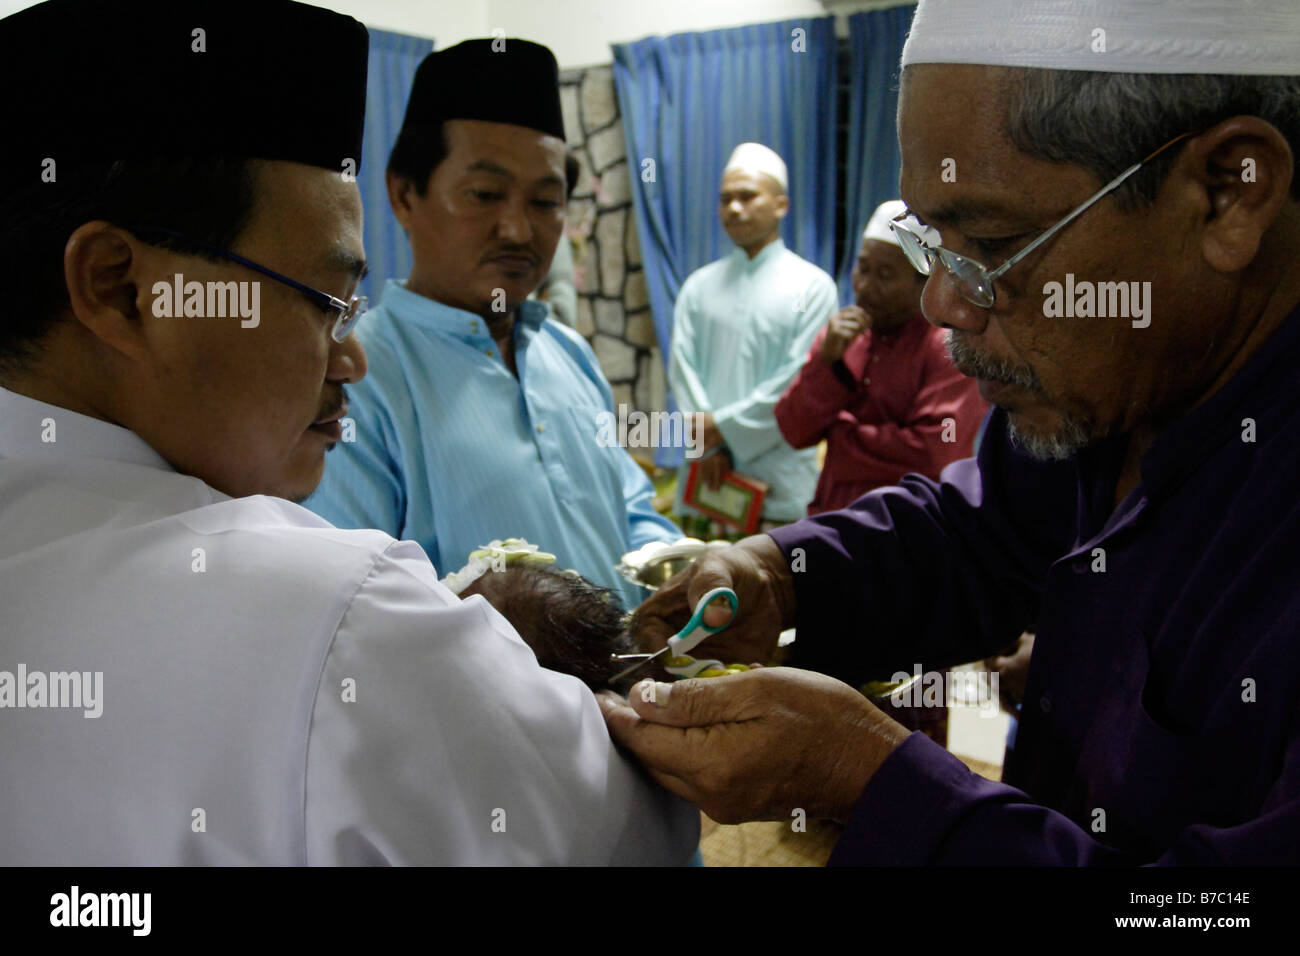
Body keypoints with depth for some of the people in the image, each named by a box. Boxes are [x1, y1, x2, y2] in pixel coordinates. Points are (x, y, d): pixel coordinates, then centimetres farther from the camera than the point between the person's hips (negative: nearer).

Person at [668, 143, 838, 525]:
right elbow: (682, 367, 5)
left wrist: (724, 425, -8)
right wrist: (707, 444, -8)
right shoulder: (699, 285, 13)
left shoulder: (813, 286, 2)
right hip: (707, 469, 3)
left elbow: (799, 378, -6)